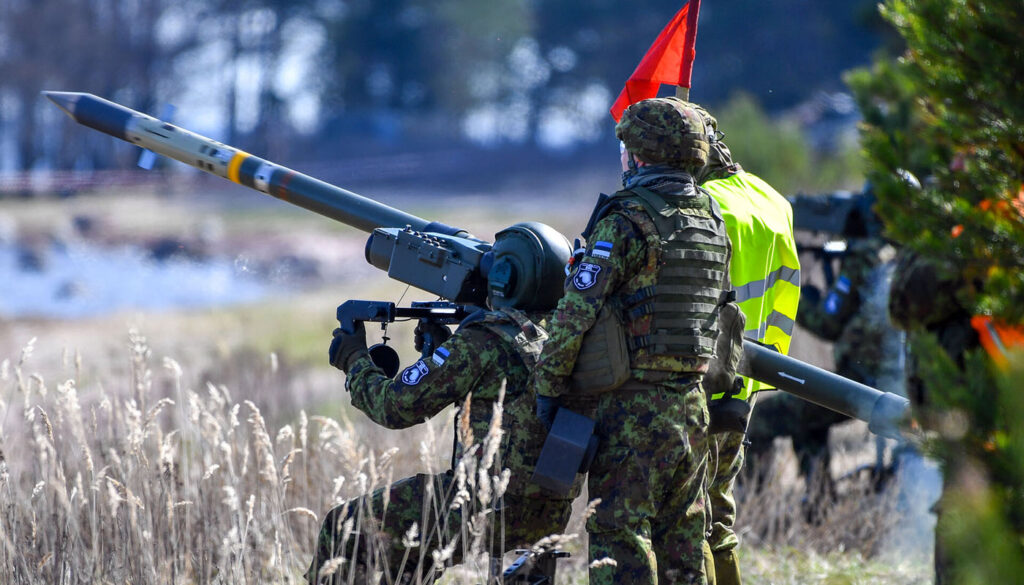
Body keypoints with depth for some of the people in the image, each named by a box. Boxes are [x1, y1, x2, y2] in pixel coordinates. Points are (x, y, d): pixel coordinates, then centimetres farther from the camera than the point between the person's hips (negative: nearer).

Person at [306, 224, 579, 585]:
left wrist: (355, 362, 9)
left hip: (492, 507, -8)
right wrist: (445, 349, 20)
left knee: (342, 531, 8)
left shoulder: (482, 339, -14)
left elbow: (396, 406, -9)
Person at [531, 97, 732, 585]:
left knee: (620, 536, -6)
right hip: (691, 406, 7)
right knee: (681, 540, 14)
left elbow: (576, 313, -16)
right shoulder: (712, 221, 10)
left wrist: (547, 383, -7)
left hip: (630, 404, -7)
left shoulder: (625, 223, -13)